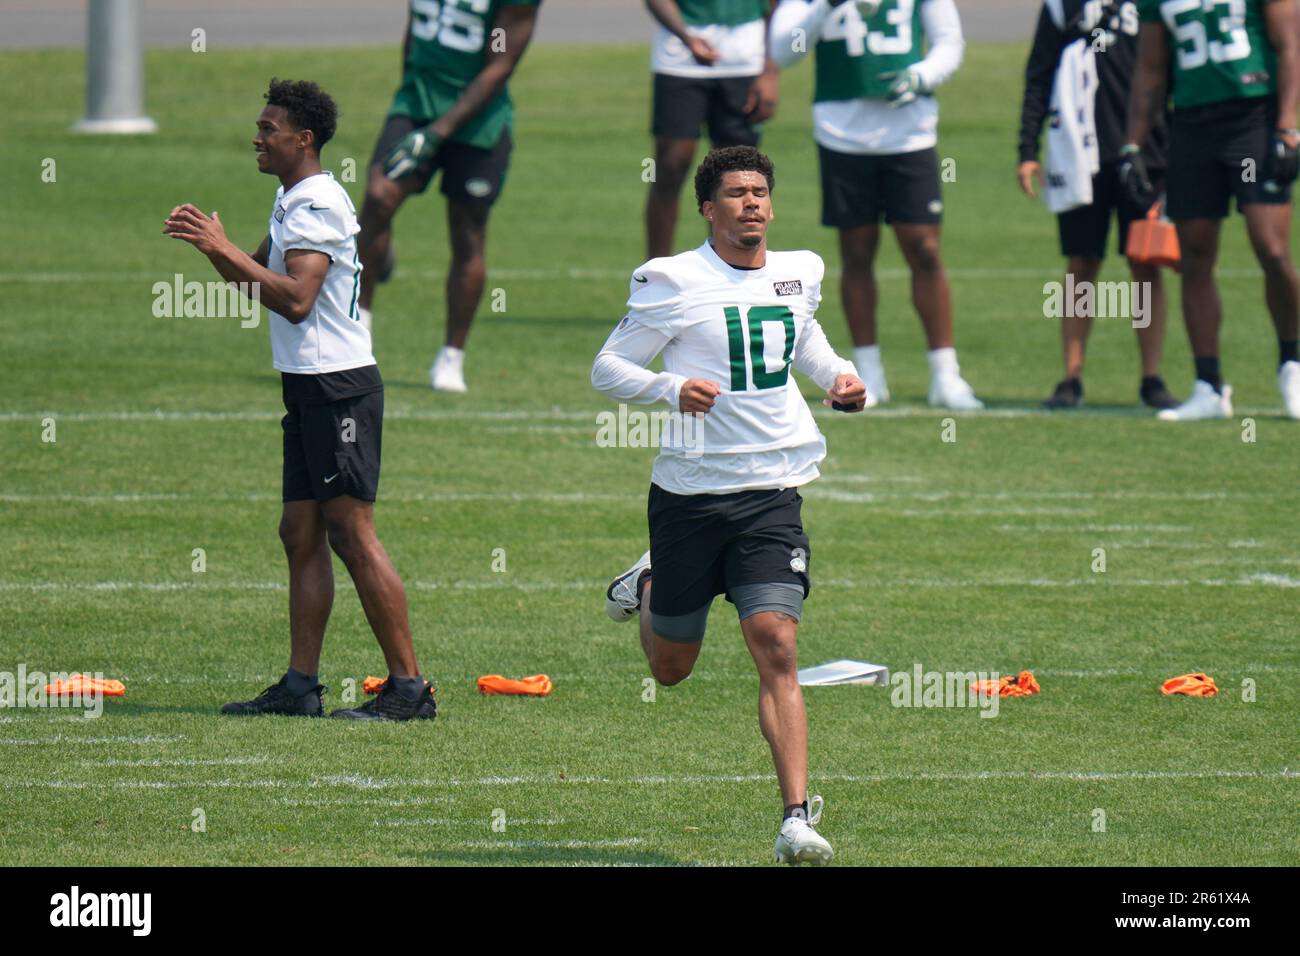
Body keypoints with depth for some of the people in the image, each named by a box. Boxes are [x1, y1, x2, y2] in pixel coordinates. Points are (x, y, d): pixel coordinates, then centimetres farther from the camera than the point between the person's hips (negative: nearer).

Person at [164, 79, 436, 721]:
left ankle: (408, 687, -10)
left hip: (338, 389, -10)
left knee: (352, 536, -10)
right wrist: (208, 241, 9)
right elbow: (257, 279, 27)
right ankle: (300, 686, 10)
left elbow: (295, 298, -25)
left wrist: (222, 247, -21)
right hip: (310, 389, 10)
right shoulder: (291, 201, 18)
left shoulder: (317, 204, -14)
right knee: (301, 535, 9)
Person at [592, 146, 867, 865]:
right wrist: (671, 387, -22)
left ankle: (797, 817, -19)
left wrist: (838, 377, 10)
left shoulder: (799, 273, 9)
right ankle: (648, 586, 48)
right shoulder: (672, 282, -7)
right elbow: (606, 369, -4)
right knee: (670, 669, 12)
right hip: (689, 492, -2)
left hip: (771, 493, 2)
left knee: (776, 646, -16)